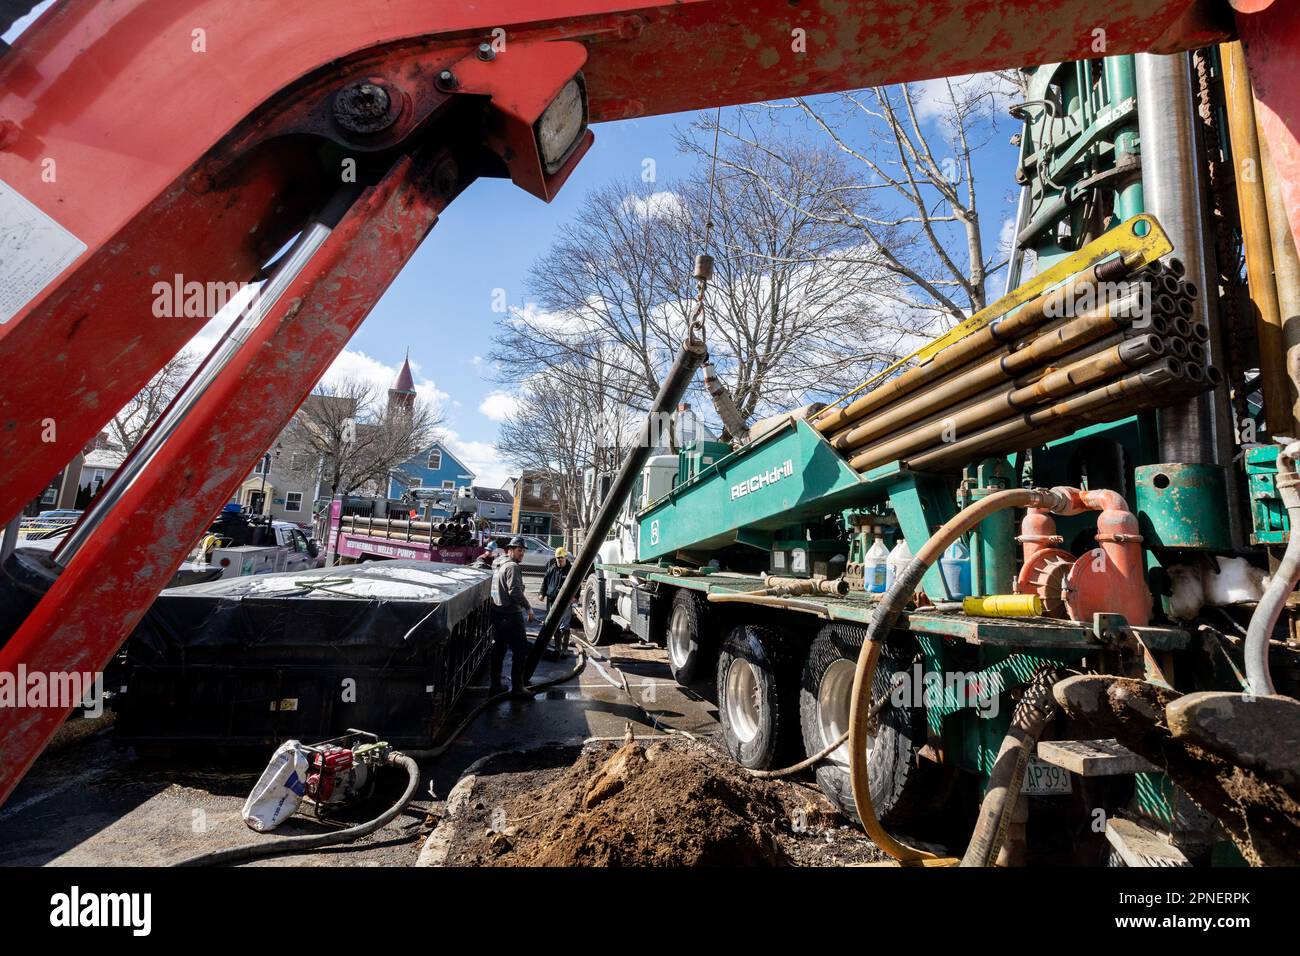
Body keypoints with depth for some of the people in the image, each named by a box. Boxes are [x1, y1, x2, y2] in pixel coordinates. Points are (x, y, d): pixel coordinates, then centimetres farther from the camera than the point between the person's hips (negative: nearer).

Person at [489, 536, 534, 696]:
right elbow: (515, 592, -22)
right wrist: (528, 608, -14)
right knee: (520, 650, -2)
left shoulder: (497, 565, 16)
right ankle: (517, 687, 0)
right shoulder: (512, 566, -14)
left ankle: (495, 685, 21)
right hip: (511, 614, -9)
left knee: (498, 649, 15)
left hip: (497, 613, 9)